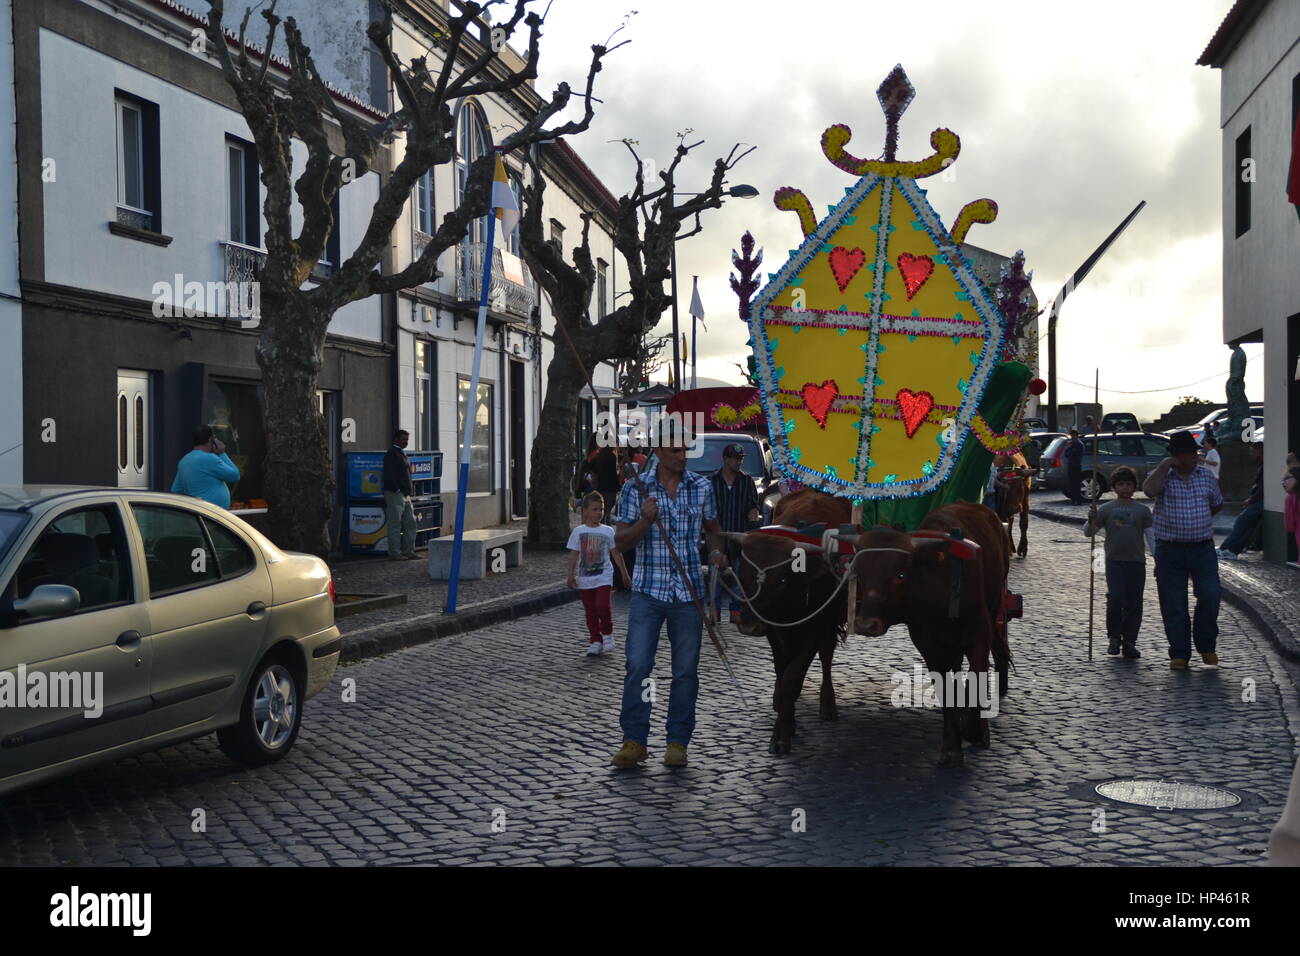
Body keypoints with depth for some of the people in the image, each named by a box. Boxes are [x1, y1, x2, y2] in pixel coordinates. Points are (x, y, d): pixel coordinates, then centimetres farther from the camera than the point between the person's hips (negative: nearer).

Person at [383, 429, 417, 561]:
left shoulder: (403, 454, 21)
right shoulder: (391, 454, -9)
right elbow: (389, 475, -19)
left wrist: (408, 492, 17)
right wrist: (396, 489, -19)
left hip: (406, 495, 10)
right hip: (395, 494, -10)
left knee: (410, 523, 10)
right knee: (395, 525, -5)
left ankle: (408, 551, 15)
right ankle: (395, 553, -2)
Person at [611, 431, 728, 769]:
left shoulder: (702, 487, 7)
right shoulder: (636, 488, 0)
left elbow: (713, 528, 21)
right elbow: (620, 541, 0)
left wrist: (716, 551, 0)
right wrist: (645, 520, -18)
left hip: (688, 592, 2)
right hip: (648, 590, -2)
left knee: (686, 670, 5)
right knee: (638, 664, -9)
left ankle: (677, 742, 15)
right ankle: (634, 740, 1)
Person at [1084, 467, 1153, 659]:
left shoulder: (1142, 510, 8)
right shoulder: (1106, 509, 5)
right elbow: (1088, 532, 4)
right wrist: (1091, 519, -16)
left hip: (1137, 561, 2)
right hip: (1114, 561, -2)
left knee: (1134, 603, 3)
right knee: (1115, 597, -15)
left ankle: (1129, 641, 11)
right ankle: (1114, 637, 1)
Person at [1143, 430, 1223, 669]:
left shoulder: (1206, 475, 8)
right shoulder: (1162, 475, -2)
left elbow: (1217, 504, 22)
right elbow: (1149, 490, -25)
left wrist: (1199, 521, 14)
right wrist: (1165, 465, -19)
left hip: (1203, 548, 2)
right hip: (1170, 549, -2)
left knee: (1210, 596, -6)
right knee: (1174, 604, 1)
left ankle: (1206, 645, 15)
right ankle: (1179, 654, 11)